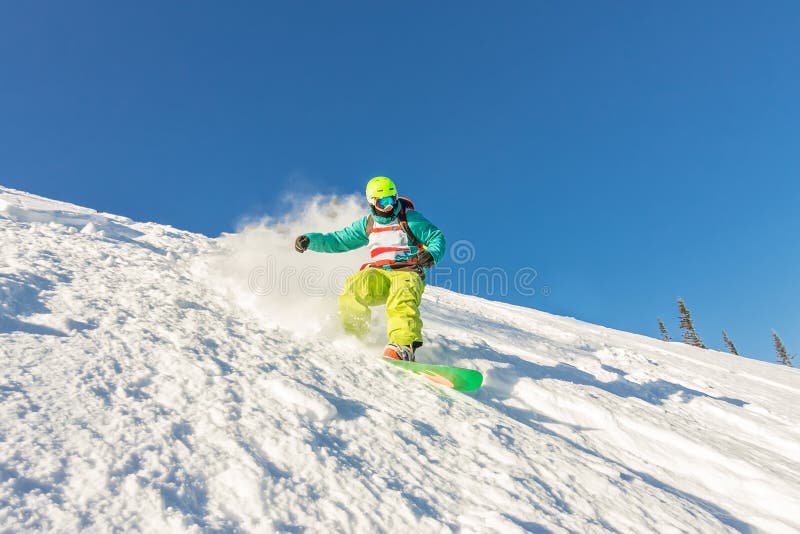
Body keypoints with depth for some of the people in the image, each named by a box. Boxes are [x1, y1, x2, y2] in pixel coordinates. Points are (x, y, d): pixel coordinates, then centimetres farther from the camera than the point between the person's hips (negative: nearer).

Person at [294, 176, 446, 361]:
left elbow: (437, 237, 8)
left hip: (407, 274, -3)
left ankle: (404, 346, -55)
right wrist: (309, 240, 7)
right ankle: (352, 335, -16)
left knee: (401, 300, -38)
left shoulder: (409, 218, 7)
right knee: (354, 287, -30)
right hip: (379, 275, 3)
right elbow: (338, 240, 21)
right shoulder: (367, 224, 18)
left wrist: (432, 254, -15)